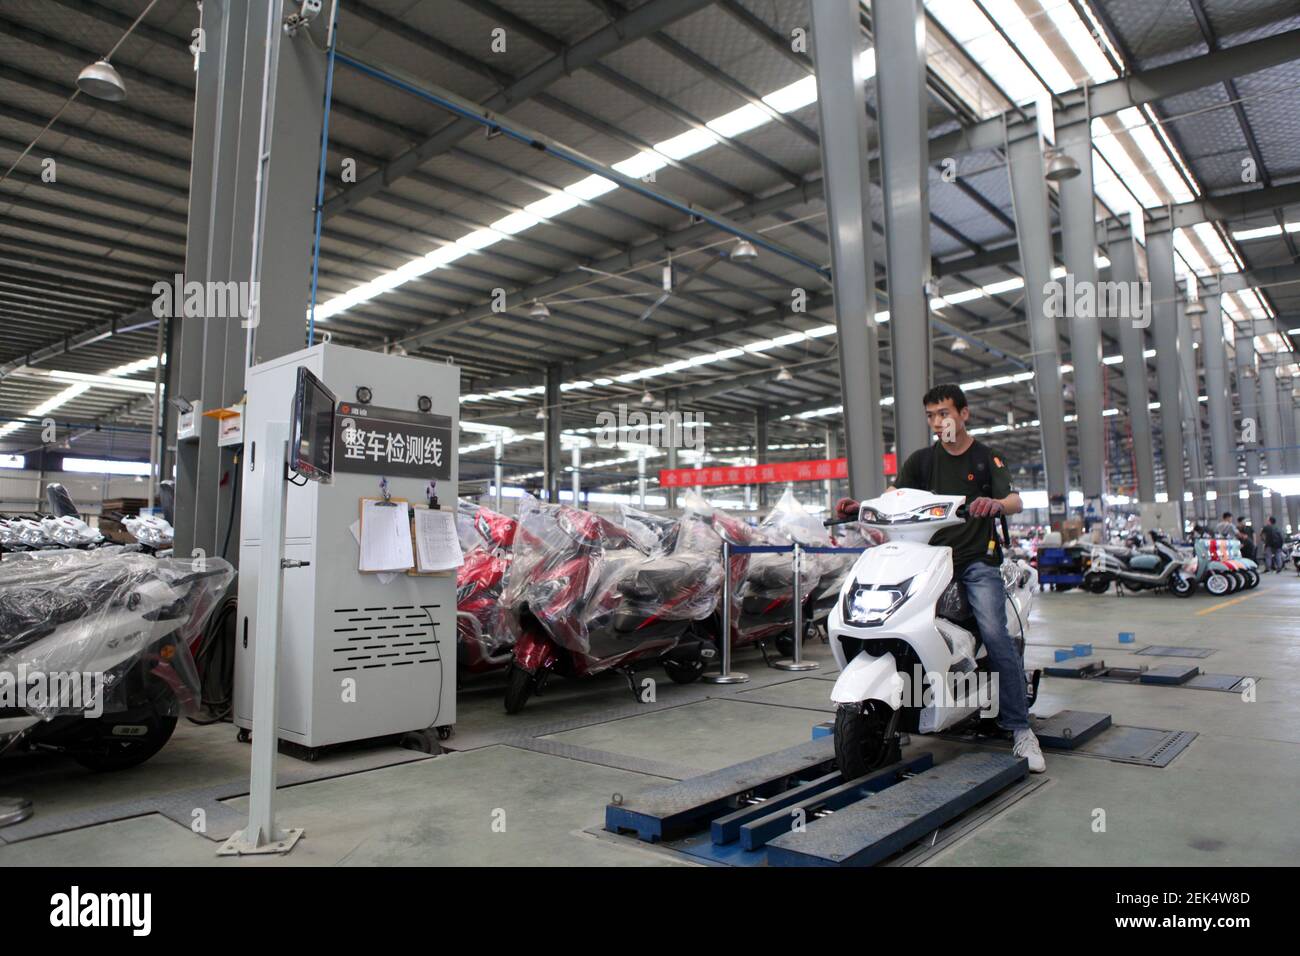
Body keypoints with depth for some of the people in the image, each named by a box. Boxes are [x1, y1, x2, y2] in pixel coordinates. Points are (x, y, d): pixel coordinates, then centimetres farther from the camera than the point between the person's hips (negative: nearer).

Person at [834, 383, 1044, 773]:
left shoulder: (987, 457, 9)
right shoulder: (922, 460, 15)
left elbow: (1014, 500, -6)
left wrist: (996, 503, -30)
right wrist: (859, 507, -16)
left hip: (978, 561, -2)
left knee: (995, 635, -16)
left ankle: (1019, 728, -8)